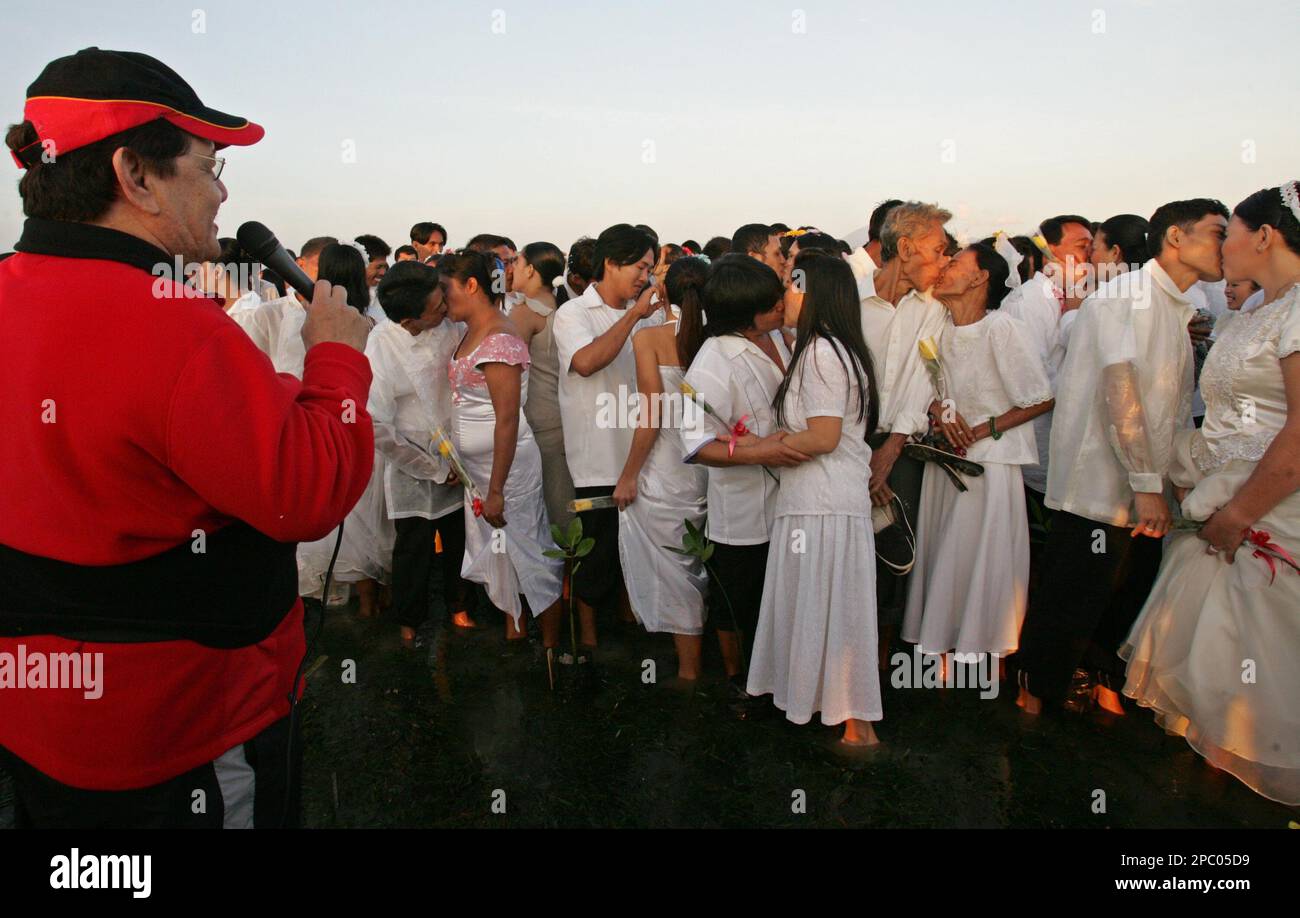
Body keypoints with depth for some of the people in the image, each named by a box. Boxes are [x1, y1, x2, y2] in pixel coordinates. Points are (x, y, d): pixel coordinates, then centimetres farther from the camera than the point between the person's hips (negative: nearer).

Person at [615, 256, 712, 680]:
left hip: (663, 469, -4)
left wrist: (628, 475, -6)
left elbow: (652, 415, -14)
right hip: (707, 467, 4)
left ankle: (688, 669, 17)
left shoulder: (649, 337, -10)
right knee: (699, 569, 19)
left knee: (671, 573, 7)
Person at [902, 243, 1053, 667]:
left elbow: (1041, 399, -11)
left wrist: (985, 429, -13)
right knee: (939, 549, 11)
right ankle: (938, 634, 27)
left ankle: (980, 641, 21)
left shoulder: (1003, 328, -15)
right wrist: (940, 410, -5)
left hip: (990, 460, -5)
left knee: (984, 552, 2)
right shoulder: (939, 326, 3)